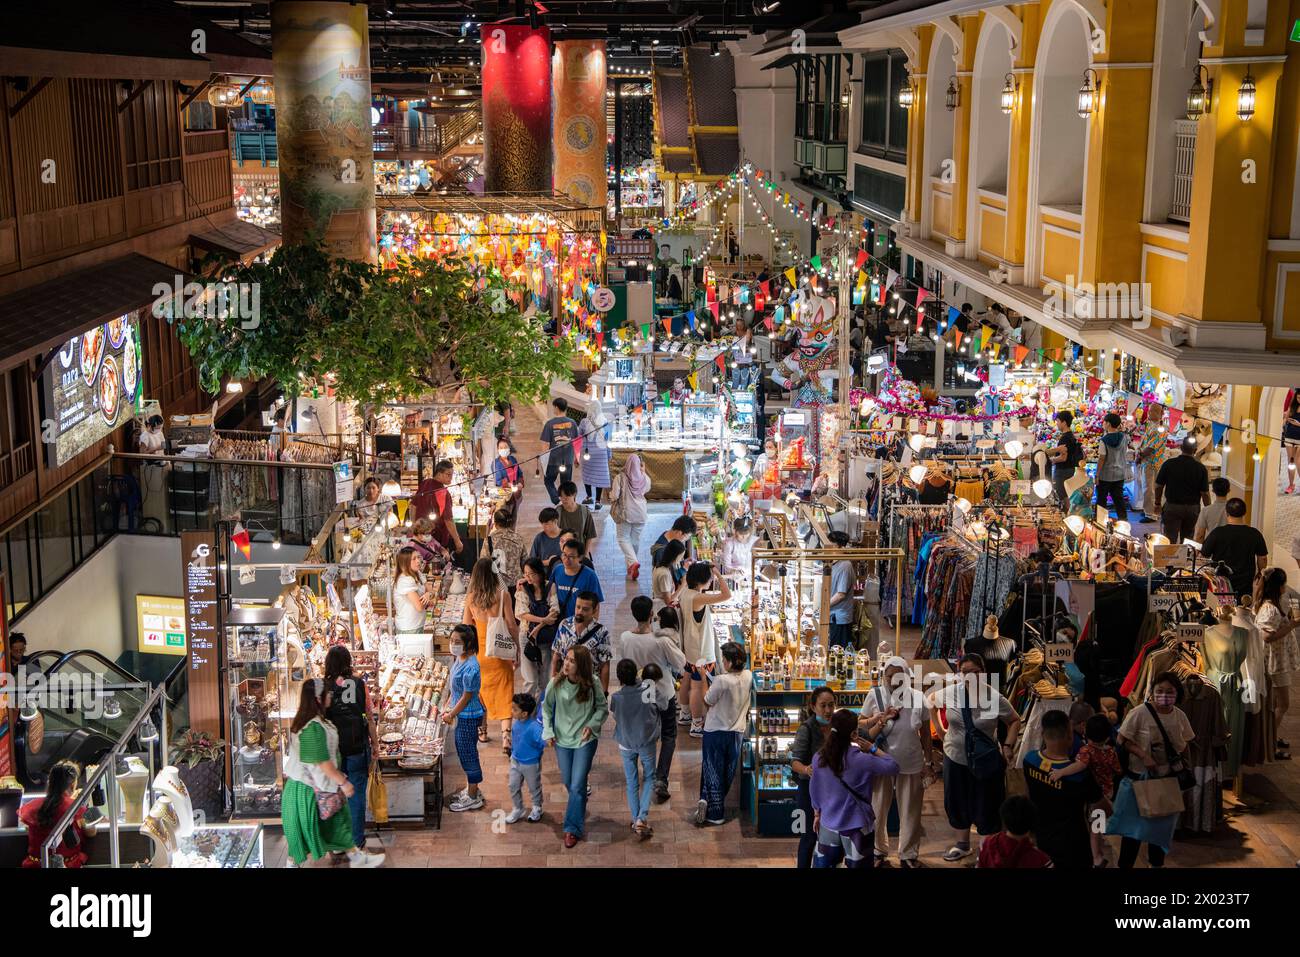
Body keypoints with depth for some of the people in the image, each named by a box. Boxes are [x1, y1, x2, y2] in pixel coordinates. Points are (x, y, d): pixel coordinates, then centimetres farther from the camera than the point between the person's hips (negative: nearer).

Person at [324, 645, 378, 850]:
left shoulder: (324, 687, -9)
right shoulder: (359, 684, -6)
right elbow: (369, 716, -1)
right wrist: (374, 742, 11)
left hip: (333, 746, 0)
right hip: (358, 746, 0)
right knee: (357, 792, 10)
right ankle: (357, 839, 16)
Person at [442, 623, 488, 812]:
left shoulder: (470, 668, -27)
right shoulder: (459, 659, 2)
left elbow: (466, 697, -21)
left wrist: (451, 715, -11)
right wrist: (448, 708, 11)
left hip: (469, 717, -9)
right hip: (463, 715, 9)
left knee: (468, 754, 3)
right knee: (463, 752, 20)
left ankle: (473, 798, 16)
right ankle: (472, 789, 35)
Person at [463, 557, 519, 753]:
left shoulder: (470, 598, -6)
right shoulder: (503, 595, -12)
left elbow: (466, 627, 2)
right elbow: (512, 626, -9)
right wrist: (517, 652, 1)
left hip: (478, 650, 2)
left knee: (480, 690, 22)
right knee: (504, 693, 1)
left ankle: (482, 731, 34)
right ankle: (506, 737, -12)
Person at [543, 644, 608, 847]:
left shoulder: (593, 685, -16)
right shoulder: (556, 684, -13)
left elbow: (602, 708, -2)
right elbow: (546, 707, 3)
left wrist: (592, 725, -16)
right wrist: (548, 731, -4)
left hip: (585, 740, -3)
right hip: (562, 739, 3)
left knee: (577, 786, -5)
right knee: (568, 783, 17)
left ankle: (573, 828, 6)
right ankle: (580, 809, 47)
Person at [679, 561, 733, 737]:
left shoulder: (685, 591, -5)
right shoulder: (698, 598, -32)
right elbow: (727, 595, -38)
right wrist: (718, 574, -28)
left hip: (688, 646, 9)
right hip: (700, 650, -9)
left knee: (689, 681, 24)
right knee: (698, 687, 2)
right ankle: (697, 726, 12)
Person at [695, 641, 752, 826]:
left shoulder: (721, 681, -25)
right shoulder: (748, 677, -8)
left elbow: (707, 702, -12)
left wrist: (703, 681, -3)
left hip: (714, 731, -4)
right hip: (735, 732, 4)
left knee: (712, 771, 9)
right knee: (728, 773, 16)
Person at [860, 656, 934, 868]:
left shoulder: (918, 698, -5)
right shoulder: (875, 696, -10)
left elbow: (925, 734, 5)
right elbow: (864, 731, -3)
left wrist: (929, 762, 8)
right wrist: (883, 719, -20)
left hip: (911, 765, 1)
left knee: (910, 813, 12)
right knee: (877, 811, 12)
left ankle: (909, 855, 30)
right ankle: (879, 852, 33)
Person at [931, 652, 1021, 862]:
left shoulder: (995, 698, -16)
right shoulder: (949, 692, -10)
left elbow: (1014, 721, -1)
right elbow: (932, 704, 11)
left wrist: (1008, 746, -10)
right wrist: (940, 728, 6)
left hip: (986, 761, -3)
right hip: (955, 757, 3)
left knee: (986, 806, 7)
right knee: (956, 802, 16)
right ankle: (962, 844, 35)